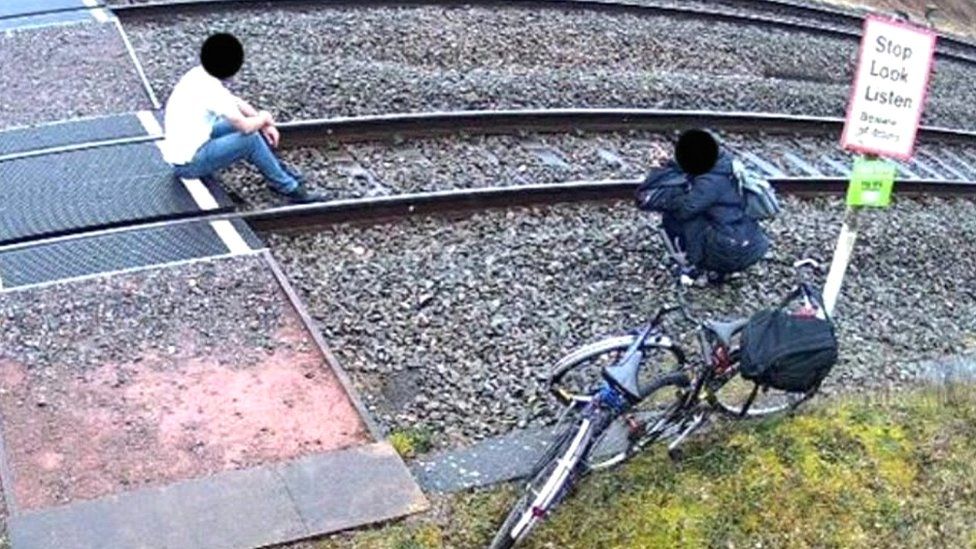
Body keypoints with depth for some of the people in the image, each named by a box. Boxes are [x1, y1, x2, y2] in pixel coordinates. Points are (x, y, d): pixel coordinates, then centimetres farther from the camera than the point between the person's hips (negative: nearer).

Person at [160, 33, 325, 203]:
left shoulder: (197, 75, 3)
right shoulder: (211, 89, -24)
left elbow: (235, 102, 14)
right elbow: (246, 126, -27)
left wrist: (263, 124, 4)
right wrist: (264, 118, -5)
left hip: (180, 150, 9)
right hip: (188, 163, -9)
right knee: (251, 139, -14)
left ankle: (281, 176, 20)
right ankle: (289, 188, 0)